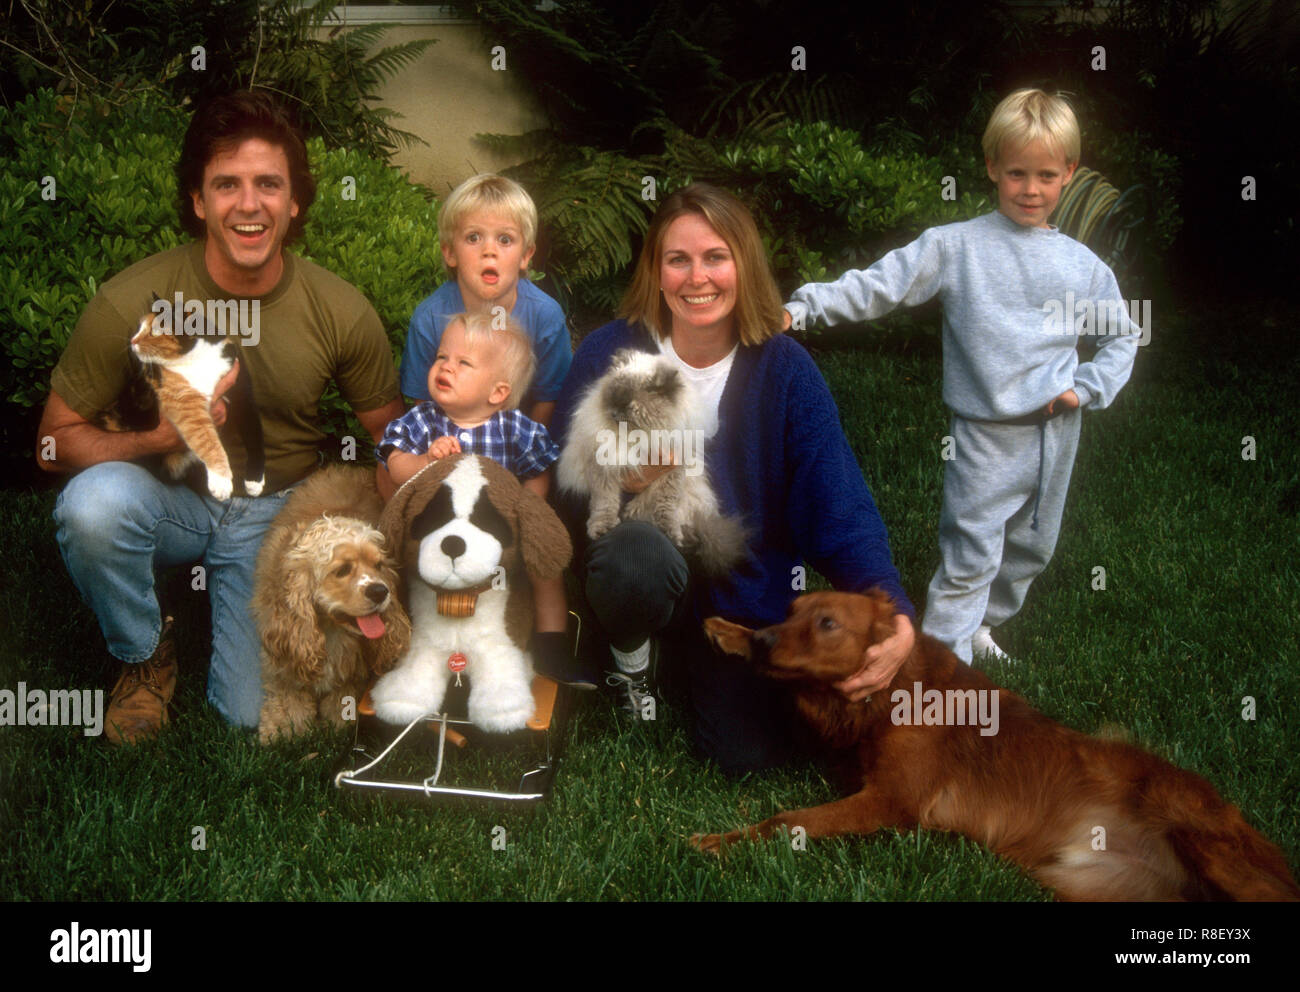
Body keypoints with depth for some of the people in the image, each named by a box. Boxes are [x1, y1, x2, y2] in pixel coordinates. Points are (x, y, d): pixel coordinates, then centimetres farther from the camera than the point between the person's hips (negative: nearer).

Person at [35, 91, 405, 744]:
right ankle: (145, 653, -3)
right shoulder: (131, 301, -19)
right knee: (95, 500, -36)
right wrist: (159, 439, -30)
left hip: (279, 512, 1)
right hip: (172, 499, -1)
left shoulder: (342, 313, -14)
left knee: (255, 714, -13)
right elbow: (55, 442, -11)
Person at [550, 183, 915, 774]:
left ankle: (693, 655, 22)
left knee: (753, 752, -13)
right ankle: (630, 654, 1)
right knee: (639, 556, -37)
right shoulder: (609, 352, -10)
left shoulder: (784, 370, -8)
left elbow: (839, 506, -14)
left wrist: (894, 617, -28)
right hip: (636, 554, -1)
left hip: (741, 587, 1)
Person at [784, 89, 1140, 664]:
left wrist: (1086, 389, -1)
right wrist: (804, 308, -18)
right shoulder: (956, 247, -5)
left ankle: (981, 626, 41)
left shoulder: (1084, 266, 5)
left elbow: (1121, 337, 16)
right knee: (969, 562, -7)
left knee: (1030, 550, 18)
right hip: (987, 436, -4)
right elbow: (878, 285, -8)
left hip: (1056, 433, 5)